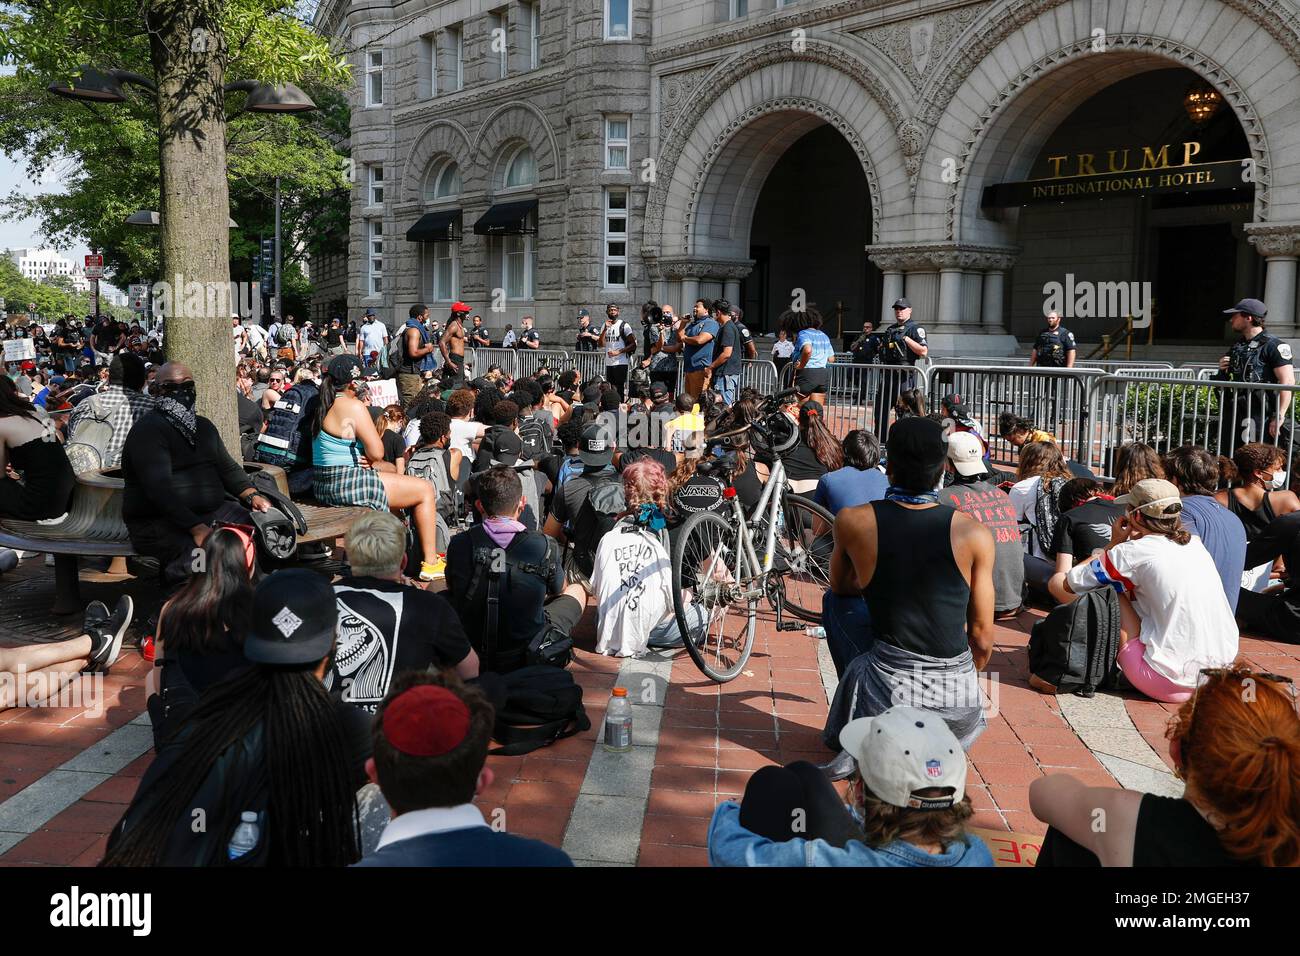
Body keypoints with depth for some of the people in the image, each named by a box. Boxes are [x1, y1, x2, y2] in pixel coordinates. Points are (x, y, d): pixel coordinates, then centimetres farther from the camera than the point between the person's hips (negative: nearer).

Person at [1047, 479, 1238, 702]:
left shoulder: (1133, 552, -9)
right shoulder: (1195, 544, 11)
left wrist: (1114, 544, 8)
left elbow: (1068, 583, -1)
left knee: (1108, 592, 4)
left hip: (1170, 682, -7)